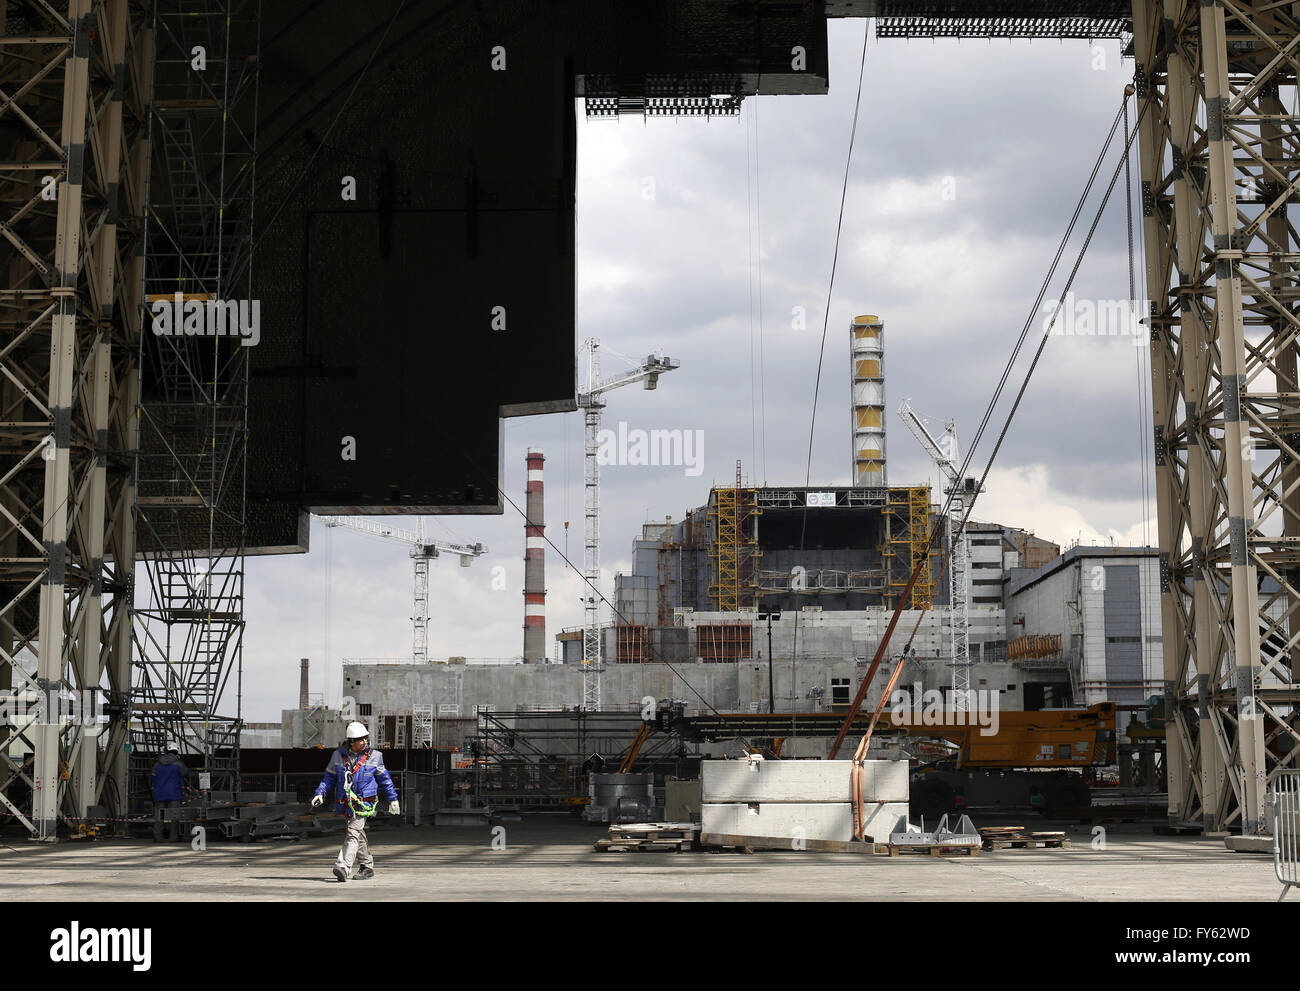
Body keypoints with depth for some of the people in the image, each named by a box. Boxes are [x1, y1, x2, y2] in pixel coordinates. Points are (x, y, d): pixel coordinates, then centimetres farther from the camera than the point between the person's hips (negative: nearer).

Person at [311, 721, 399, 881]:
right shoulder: (338, 756, 3)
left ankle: (343, 867, -29)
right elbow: (329, 777, 11)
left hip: (363, 804, -3)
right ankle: (367, 867, 26)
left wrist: (392, 799, 15)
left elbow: (384, 779, 12)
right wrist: (320, 793, -4)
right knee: (358, 837, 12)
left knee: (353, 834, -17)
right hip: (345, 804, 3)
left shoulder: (374, 756, 1)